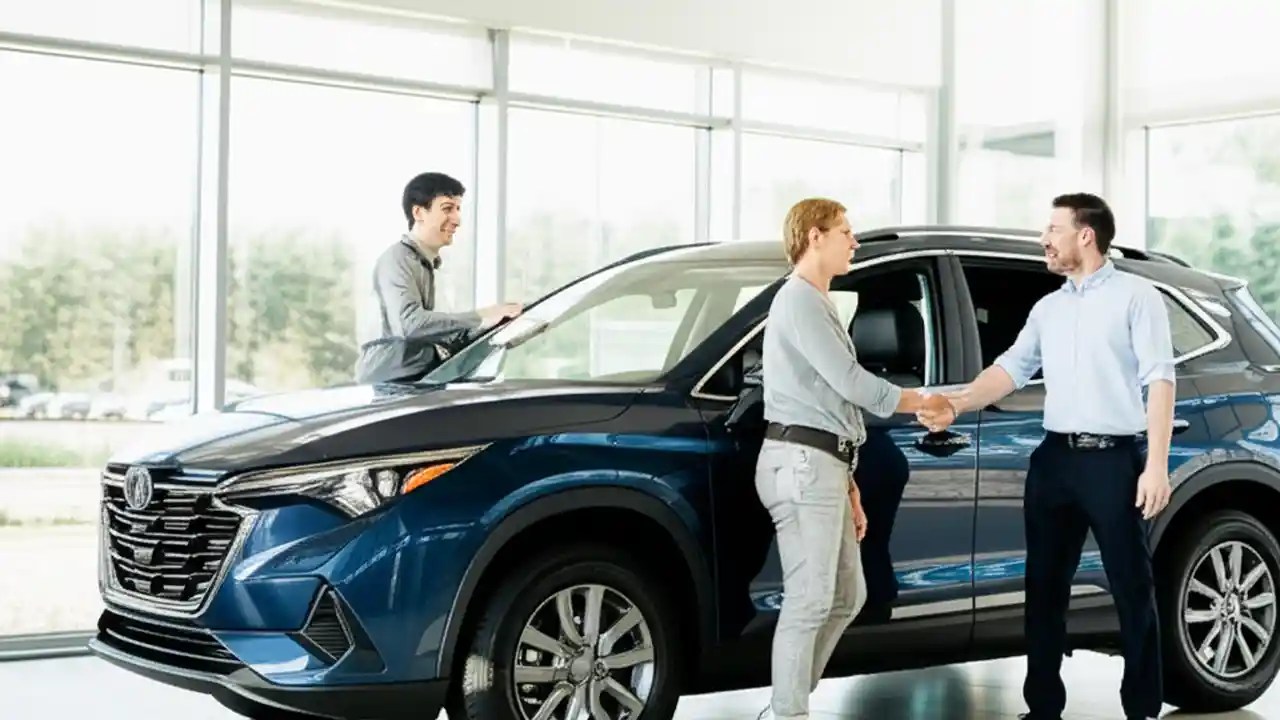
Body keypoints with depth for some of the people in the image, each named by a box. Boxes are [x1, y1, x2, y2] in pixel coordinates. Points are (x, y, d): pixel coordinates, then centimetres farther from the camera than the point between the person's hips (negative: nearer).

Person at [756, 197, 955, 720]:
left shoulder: (819, 305, 24)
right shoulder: (799, 301, -8)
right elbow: (850, 382, -14)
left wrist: (847, 484, 22)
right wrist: (920, 402, 1)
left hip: (821, 465, 10)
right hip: (802, 462, -10)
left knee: (846, 596, 12)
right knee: (810, 599, -10)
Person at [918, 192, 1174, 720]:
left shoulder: (1135, 296, -2)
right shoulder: (1048, 307, 17)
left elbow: (1159, 380, -8)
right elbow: (1011, 368, 12)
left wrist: (1156, 465, -15)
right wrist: (957, 404, -6)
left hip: (1115, 459, -6)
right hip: (1055, 459, 6)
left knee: (1132, 588, 0)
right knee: (1045, 586, 9)